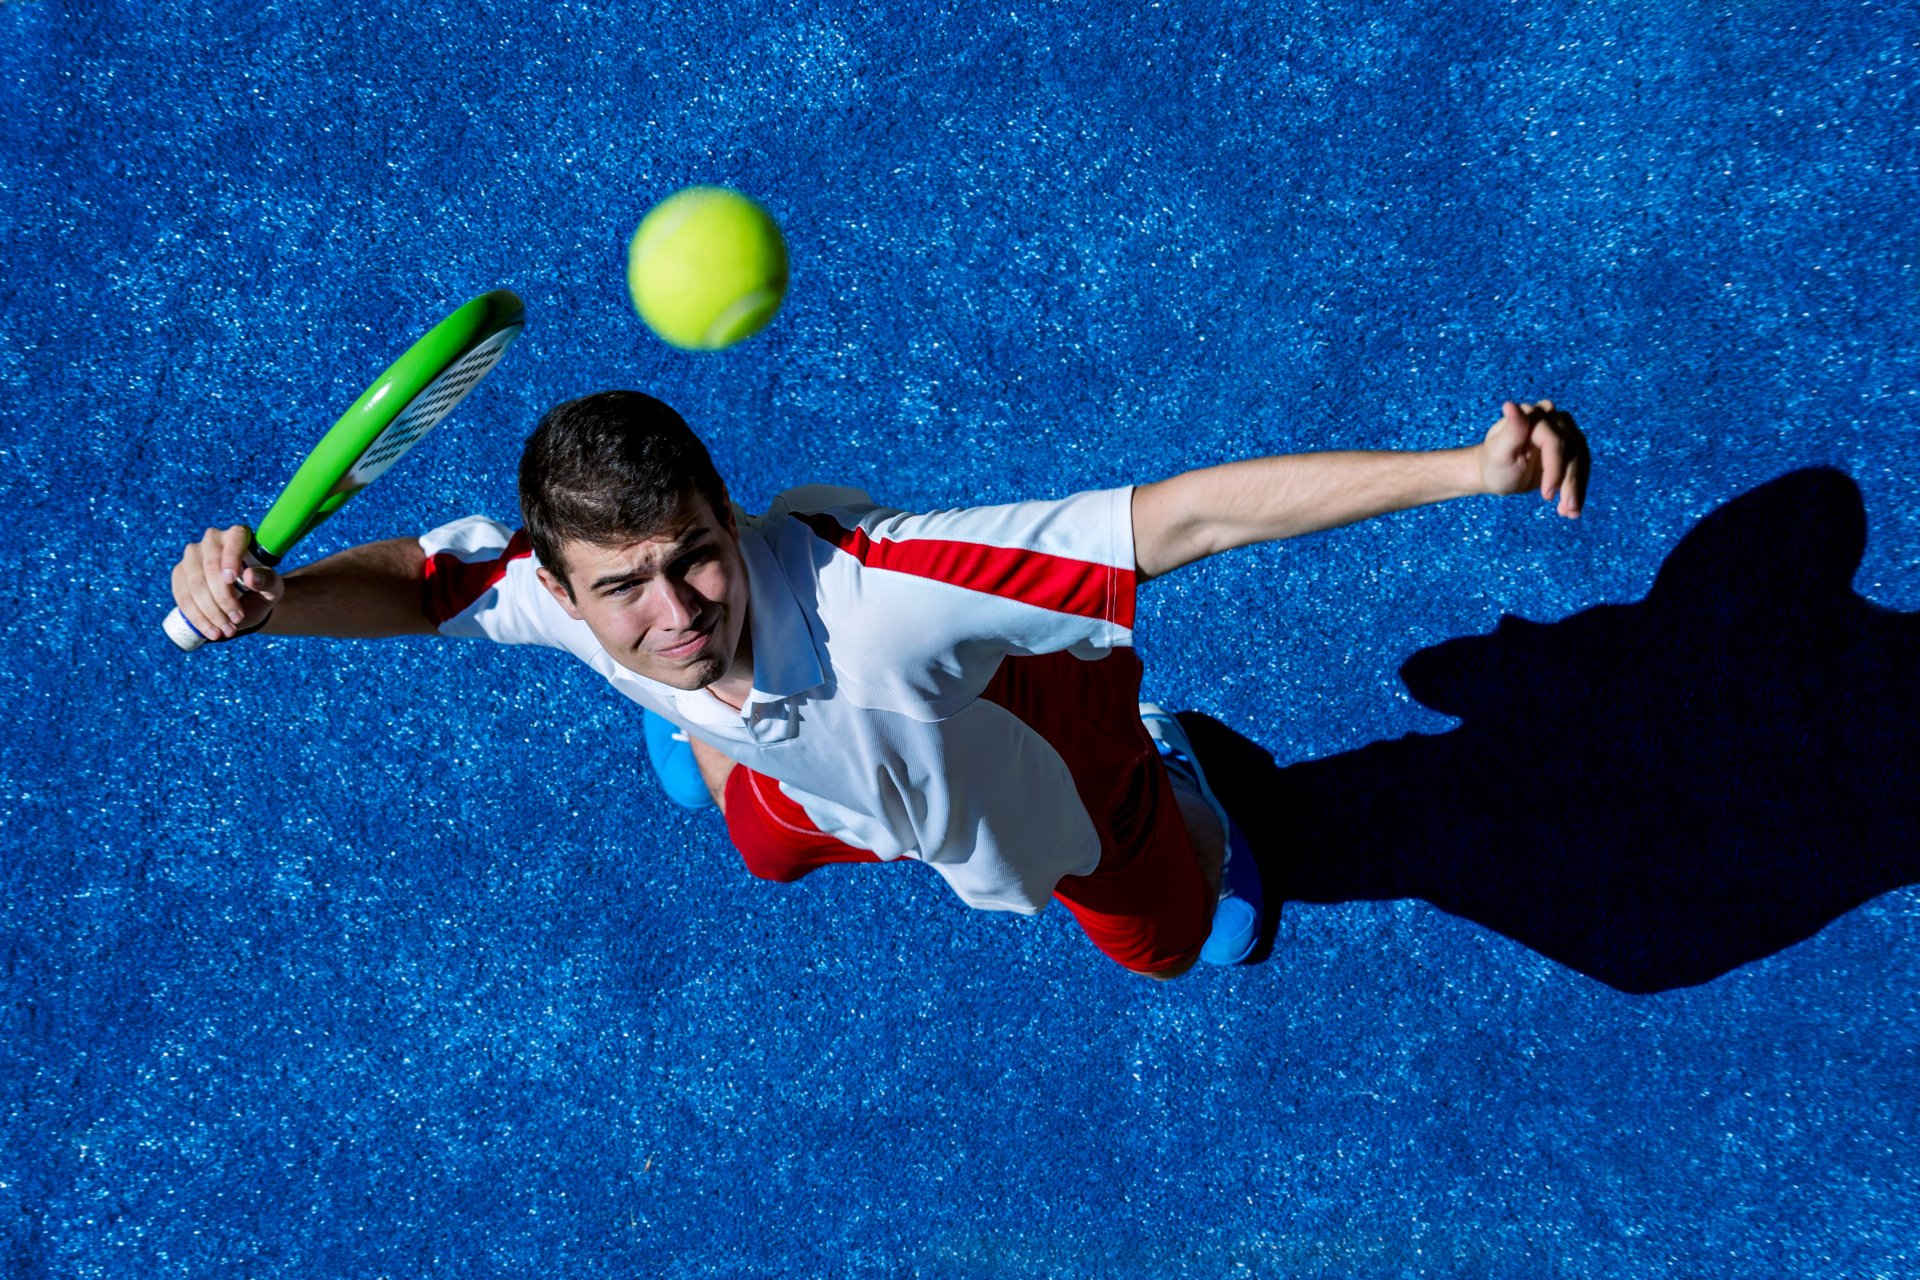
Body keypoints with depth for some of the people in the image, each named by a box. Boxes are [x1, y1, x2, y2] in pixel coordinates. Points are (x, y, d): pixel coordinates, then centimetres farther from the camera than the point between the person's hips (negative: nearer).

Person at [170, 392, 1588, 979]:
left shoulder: (875, 589, -54)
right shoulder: (557, 591, -38)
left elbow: (1191, 513, -55)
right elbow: (419, 578, -15)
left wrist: (1470, 469, -61)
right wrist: (266, 596, -38)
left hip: (1041, 763, -3)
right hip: (821, 783, 3)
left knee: (1173, 944, 29)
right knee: (764, 843, 38)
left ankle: (1166, 767, 57)